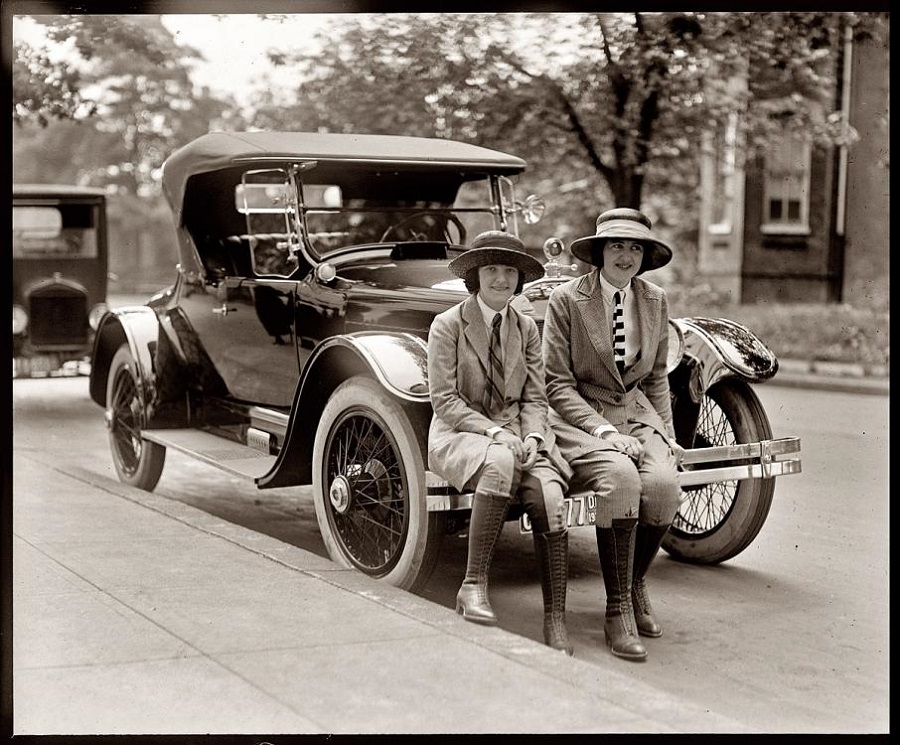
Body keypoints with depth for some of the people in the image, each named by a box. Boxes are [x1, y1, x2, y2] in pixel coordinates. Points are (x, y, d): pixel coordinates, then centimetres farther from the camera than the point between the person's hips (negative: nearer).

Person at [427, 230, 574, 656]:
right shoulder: (447, 325, -3)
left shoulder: (526, 329, 11)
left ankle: (555, 620, -25)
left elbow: (534, 398, 8)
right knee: (500, 462, -39)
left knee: (549, 494, -28)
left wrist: (532, 436, -12)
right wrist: (493, 432, -19)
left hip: (517, 434, 4)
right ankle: (473, 585, -30)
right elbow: (444, 400, -9)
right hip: (458, 434, -4)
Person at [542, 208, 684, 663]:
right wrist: (603, 430, -18)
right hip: (580, 418, -4)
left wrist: (666, 434, 6)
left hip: (637, 414, 4)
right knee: (620, 478, -34)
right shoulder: (566, 300, -5)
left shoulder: (654, 301, 11)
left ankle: (635, 583, 2)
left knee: (663, 484, -26)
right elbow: (557, 383, -8)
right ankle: (617, 608, -23)